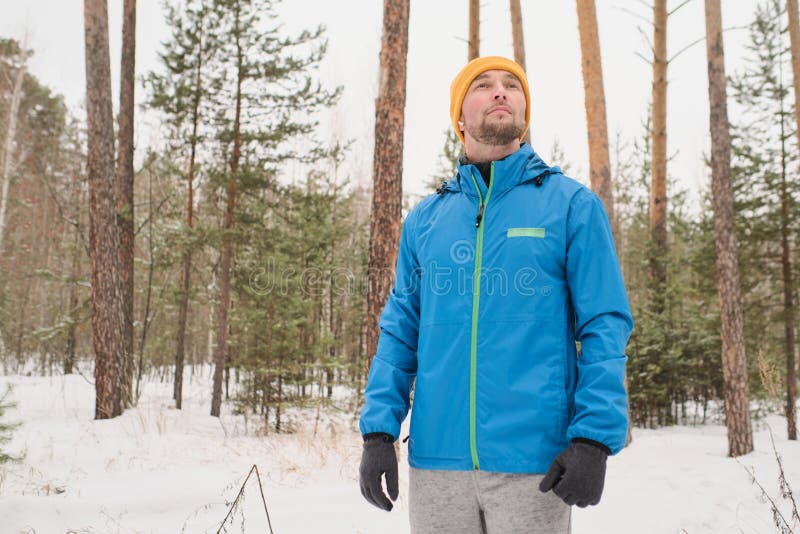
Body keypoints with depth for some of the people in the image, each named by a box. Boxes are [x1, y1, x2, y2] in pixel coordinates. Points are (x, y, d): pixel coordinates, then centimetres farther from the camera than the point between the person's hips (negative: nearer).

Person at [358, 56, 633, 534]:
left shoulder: (572, 204, 2)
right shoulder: (424, 219, 11)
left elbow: (605, 327, -3)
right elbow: (400, 331, 10)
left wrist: (594, 439, -13)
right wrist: (379, 430, 1)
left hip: (533, 461, -2)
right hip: (435, 457, 3)